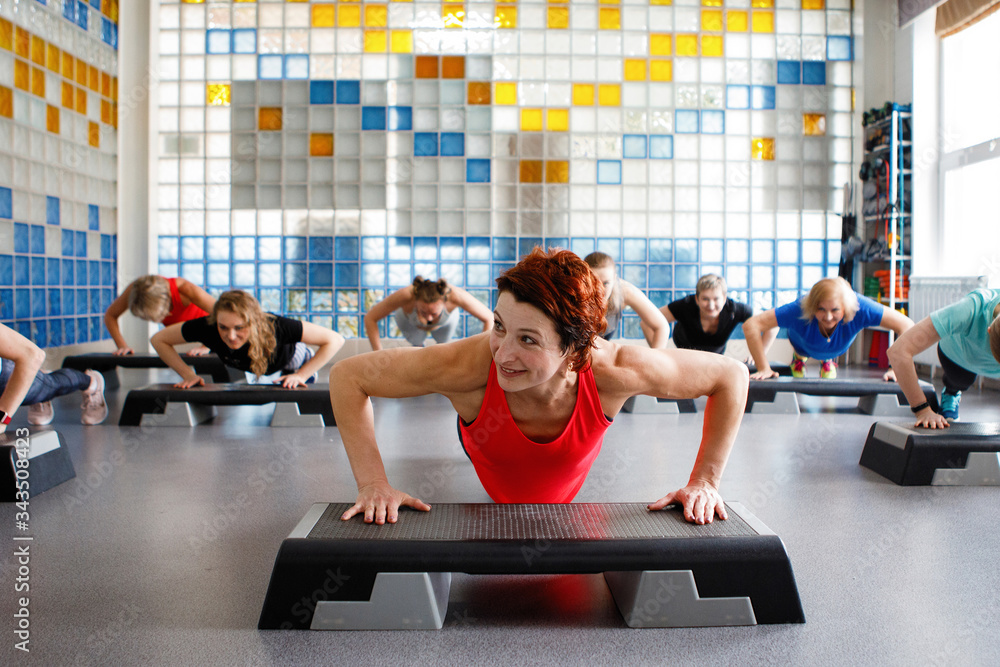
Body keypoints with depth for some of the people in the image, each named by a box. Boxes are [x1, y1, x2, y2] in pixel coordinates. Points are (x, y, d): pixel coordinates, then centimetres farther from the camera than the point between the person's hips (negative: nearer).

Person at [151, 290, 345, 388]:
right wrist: (188, 374, -30)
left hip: (290, 367, -2)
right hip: (243, 369, 3)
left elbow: (335, 340, -40)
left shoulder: (275, 327, -48)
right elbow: (158, 340, -23)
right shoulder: (207, 327, -41)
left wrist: (301, 376, -38)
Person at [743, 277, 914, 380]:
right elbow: (751, 325, -49)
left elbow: (906, 325, -39)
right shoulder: (799, 310, -50)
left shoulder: (859, 308, -47)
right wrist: (764, 369, -49)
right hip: (802, 346, -1)